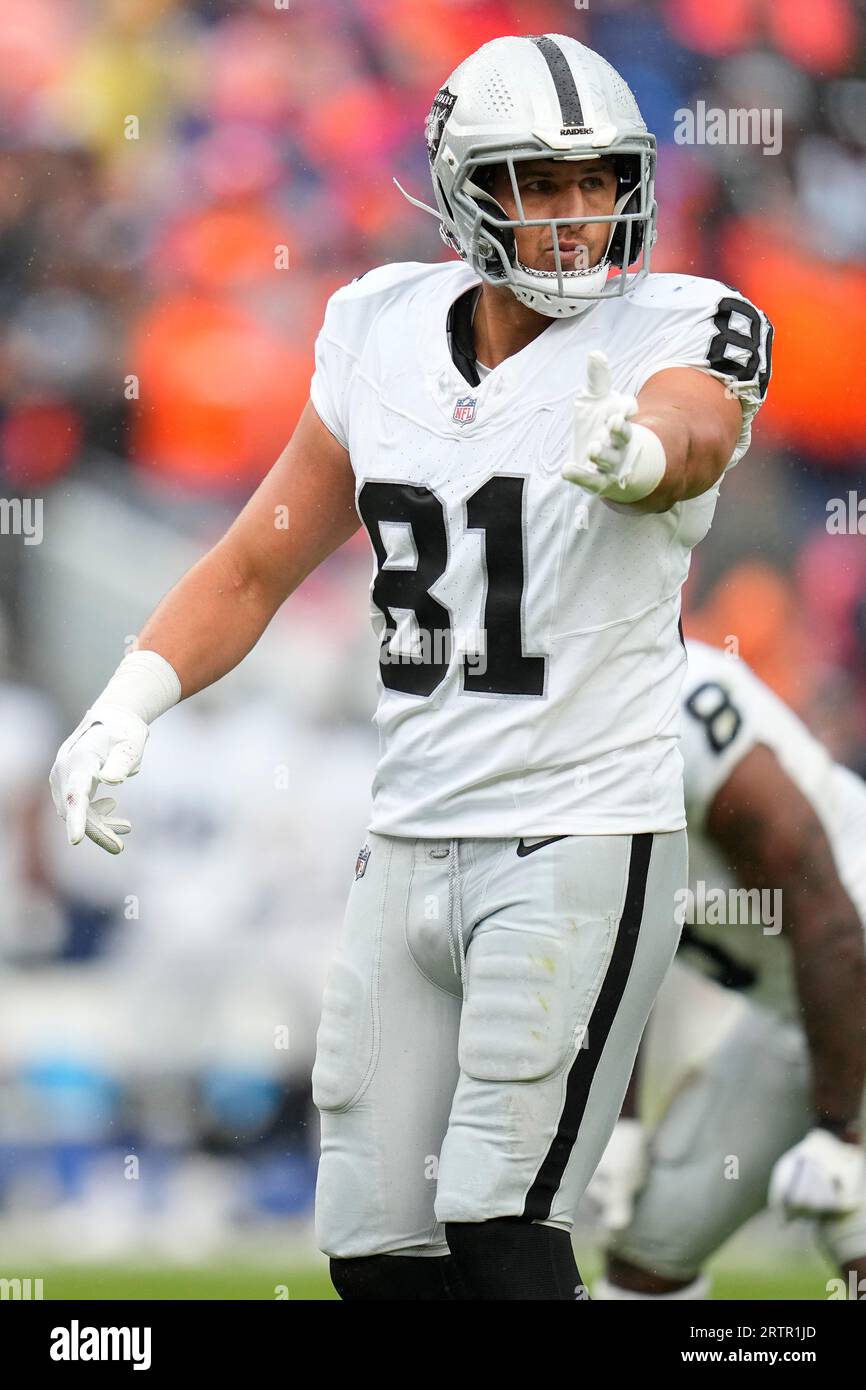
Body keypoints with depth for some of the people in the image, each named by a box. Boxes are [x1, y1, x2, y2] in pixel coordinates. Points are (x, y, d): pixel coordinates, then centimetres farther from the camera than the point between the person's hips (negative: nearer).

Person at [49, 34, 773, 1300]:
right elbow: (256, 566, 15)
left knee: (497, 1230, -13)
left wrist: (632, 455, -57)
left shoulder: (673, 334, -7)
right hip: (410, 848, 6)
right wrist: (127, 707, -1)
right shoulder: (388, 335, 7)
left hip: (583, 840, -6)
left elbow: (687, 435, -33)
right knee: (374, 1245, 6)